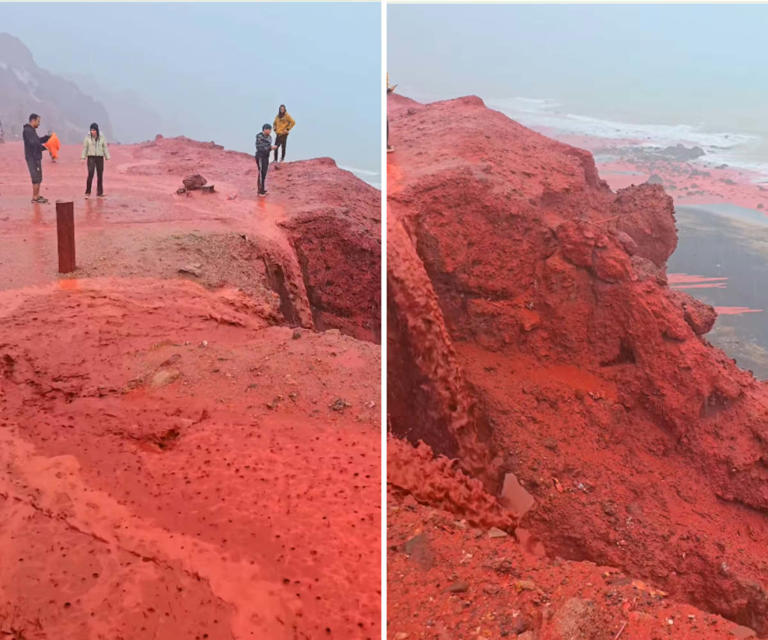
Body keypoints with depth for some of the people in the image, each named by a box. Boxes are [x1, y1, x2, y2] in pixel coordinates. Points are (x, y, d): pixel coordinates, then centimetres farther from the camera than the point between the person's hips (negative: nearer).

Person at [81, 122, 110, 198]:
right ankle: (88, 192, -7)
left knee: (100, 175, 4)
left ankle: (99, 192, 14)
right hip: (91, 157, -2)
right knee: (90, 174, -14)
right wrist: (83, 158, -1)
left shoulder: (102, 137, 0)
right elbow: (85, 148, 2)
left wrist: (107, 158, -1)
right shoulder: (88, 137, -2)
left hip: (100, 157, 2)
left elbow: (105, 148, 4)